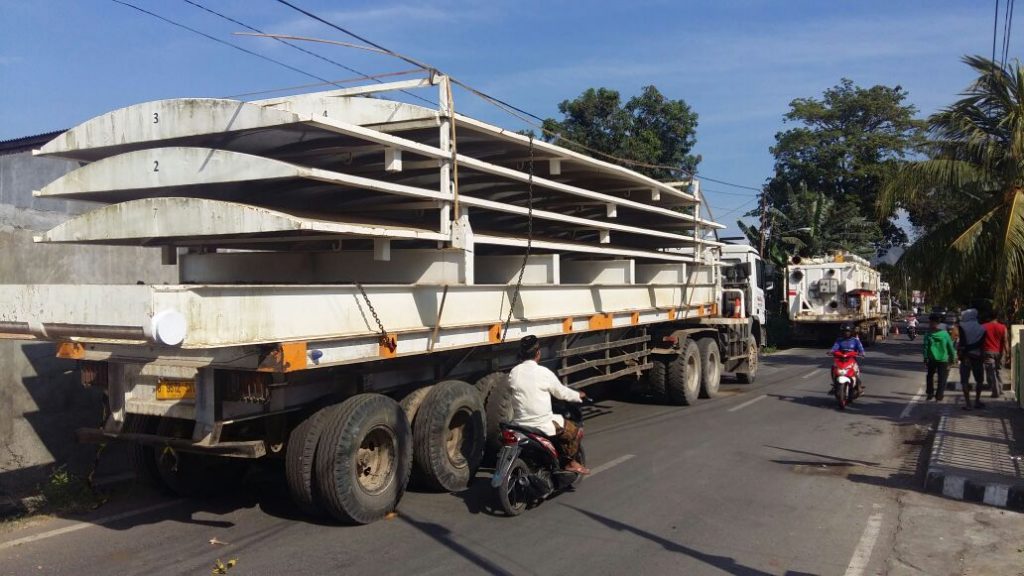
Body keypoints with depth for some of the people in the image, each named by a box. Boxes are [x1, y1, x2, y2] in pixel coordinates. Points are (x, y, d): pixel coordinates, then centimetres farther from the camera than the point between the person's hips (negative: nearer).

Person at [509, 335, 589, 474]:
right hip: (542, 424, -6)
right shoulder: (544, 373, -12)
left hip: (519, 423, 6)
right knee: (575, 430, 12)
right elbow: (561, 392, -2)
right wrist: (578, 395, 19)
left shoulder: (514, 373, -1)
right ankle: (570, 462, 20)